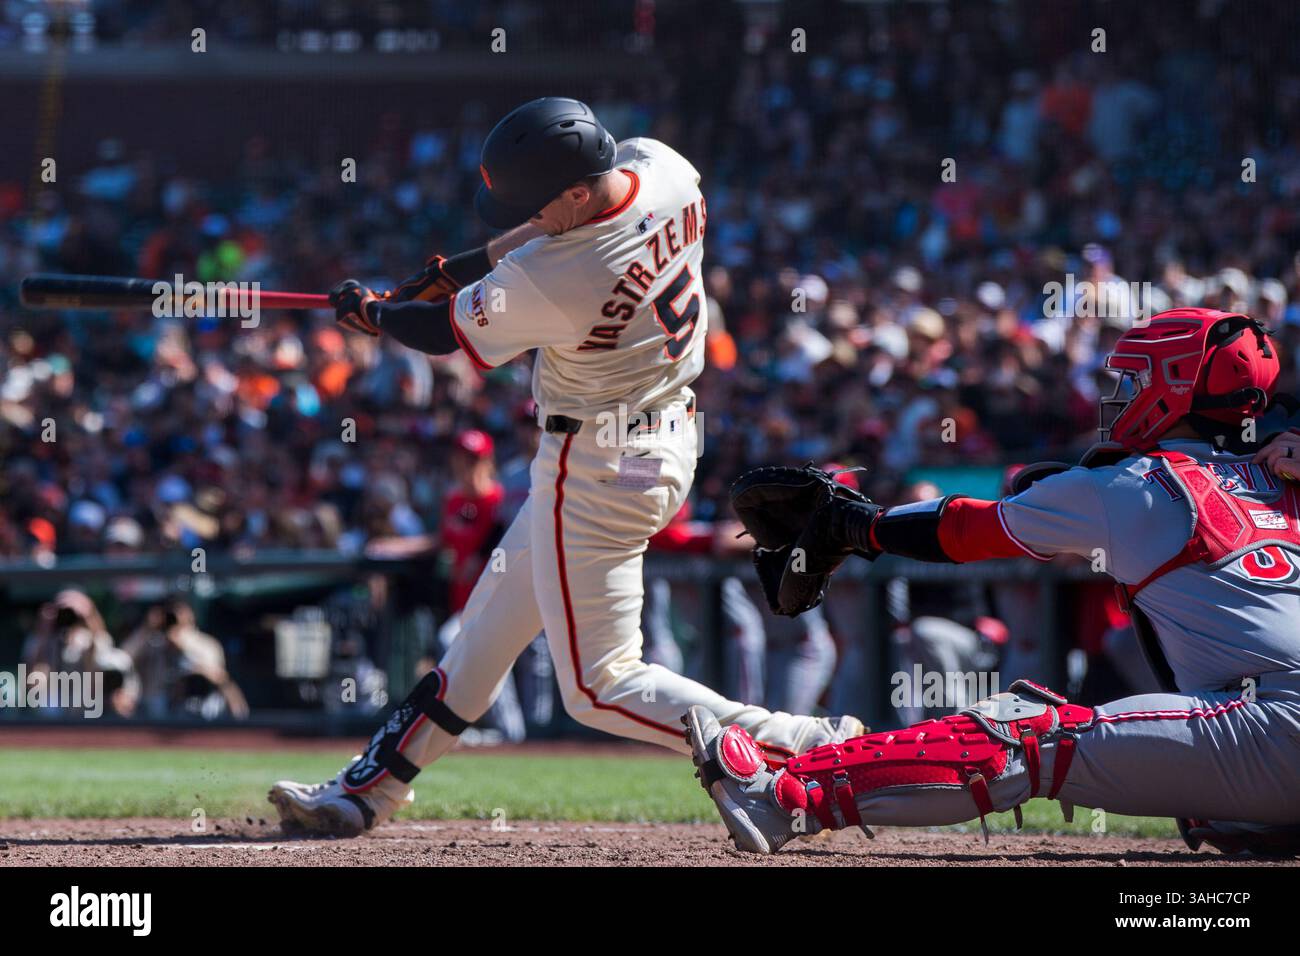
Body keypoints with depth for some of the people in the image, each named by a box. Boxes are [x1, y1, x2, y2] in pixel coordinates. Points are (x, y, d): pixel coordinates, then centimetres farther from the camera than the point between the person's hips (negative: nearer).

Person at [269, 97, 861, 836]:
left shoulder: (550, 282, -30)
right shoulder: (661, 168, -10)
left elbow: (447, 333, -10)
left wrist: (369, 312, 10)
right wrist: (457, 269, 12)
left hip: (596, 470, -10)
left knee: (601, 686, -3)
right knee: (495, 616, 18)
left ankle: (804, 748, -12)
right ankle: (371, 788, 29)